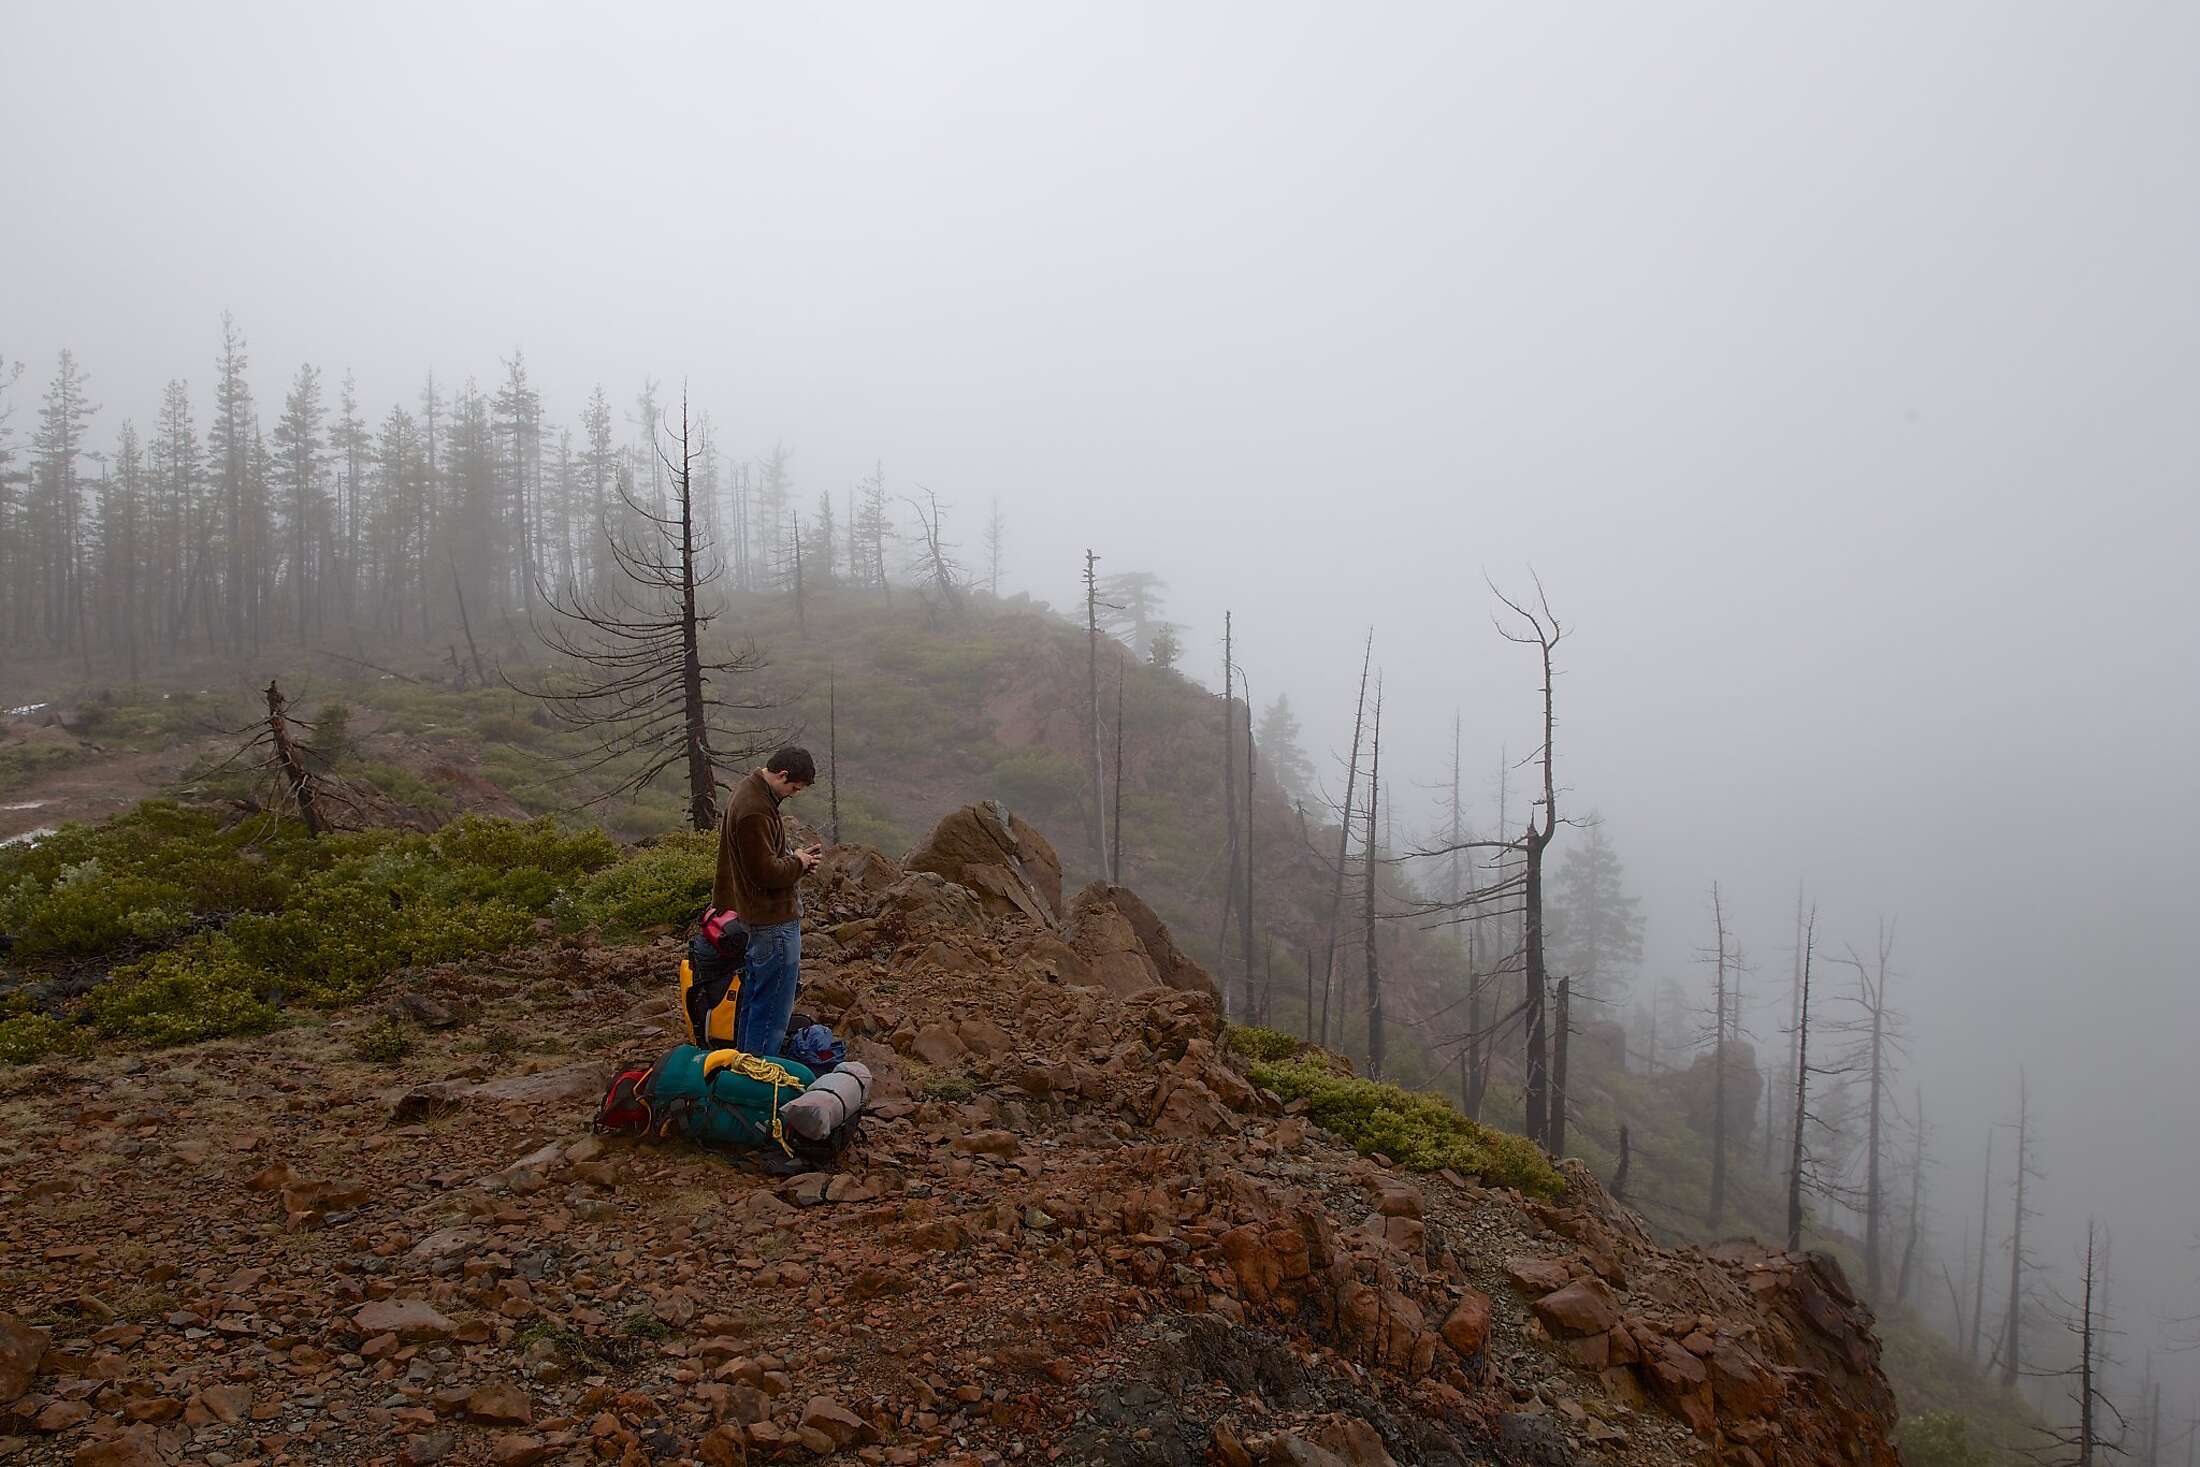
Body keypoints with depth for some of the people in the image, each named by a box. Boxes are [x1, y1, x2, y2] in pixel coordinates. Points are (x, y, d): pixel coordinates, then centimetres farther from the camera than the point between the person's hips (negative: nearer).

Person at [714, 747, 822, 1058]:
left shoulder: (750, 792, 10)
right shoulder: (755, 810, -24)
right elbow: (767, 872, -25)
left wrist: (796, 858, 6)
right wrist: (798, 863, -8)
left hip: (761, 915, 11)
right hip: (775, 919, -11)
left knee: (754, 995, 20)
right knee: (773, 1007, -3)